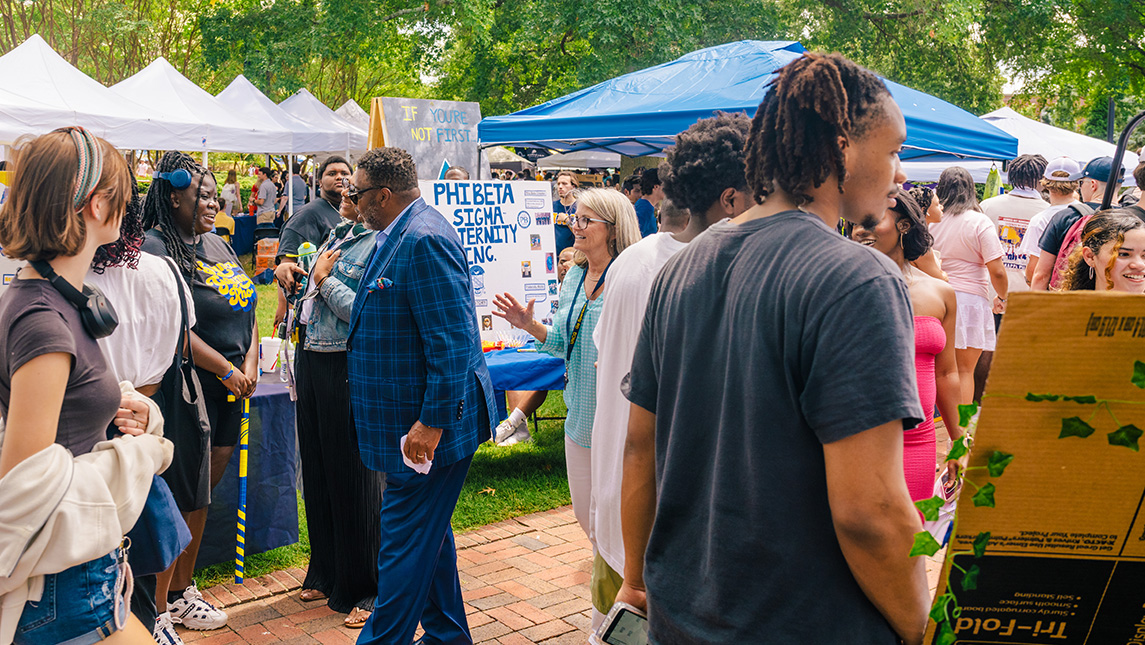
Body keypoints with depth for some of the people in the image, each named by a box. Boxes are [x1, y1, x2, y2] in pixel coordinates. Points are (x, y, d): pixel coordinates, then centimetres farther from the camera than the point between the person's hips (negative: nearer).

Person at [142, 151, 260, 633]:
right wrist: (227, 371, -12)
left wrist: (250, 365, 2)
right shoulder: (155, 248, -12)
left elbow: (246, 307, 16)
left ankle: (183, 587, 29)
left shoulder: (218, 244, 14)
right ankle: (166, 602, 11)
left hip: (230, 386, 8)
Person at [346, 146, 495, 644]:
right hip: (413, 420, 11)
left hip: (427, 425, -11)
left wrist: (431, 424, -25)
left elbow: (452, 341, -26)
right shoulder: (399, 235, 12)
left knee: (405, 544, 0)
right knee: (428, 535, 21)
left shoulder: (424, 240, -21)